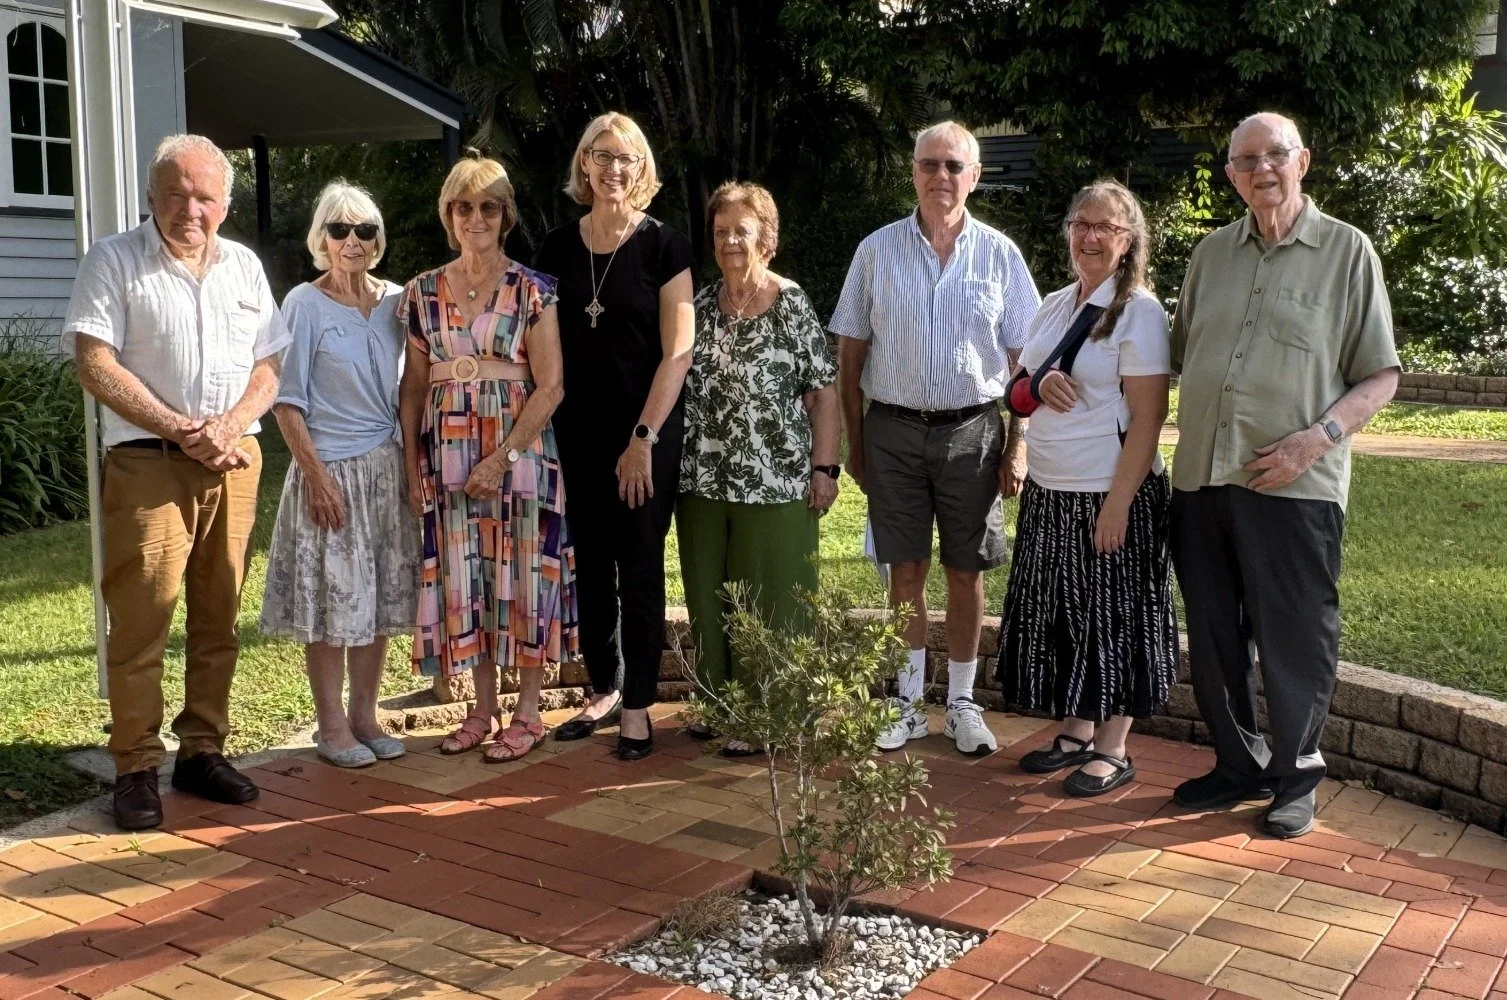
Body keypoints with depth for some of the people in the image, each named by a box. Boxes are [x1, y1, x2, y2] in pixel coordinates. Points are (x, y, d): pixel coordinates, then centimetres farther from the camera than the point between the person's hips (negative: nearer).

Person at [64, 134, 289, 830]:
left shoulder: (244, 267, 14)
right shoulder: (115, 262, 0)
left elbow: (268, 366, 12)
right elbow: (95, 364, -9)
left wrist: (231, 425, -7)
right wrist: (181, 431, -13)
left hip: (233, 462, 4)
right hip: (148, 464, -4)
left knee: (218, 618, 8)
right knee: (141, 621, -5)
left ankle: (203, 752, 19)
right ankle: (136, 769, 4)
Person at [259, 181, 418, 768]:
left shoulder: (395, 300, 8)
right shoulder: (305, 304, -5)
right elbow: (286, 400, -6)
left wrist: (411, 463, 8)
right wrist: (317, 474, -13)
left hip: (387, 467, 5)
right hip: (330, 468, -5)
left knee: (380, 598, 9)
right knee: (331, 599, 0)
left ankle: (365, 717, 20)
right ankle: (331, 726, 11)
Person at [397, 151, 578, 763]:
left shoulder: (532, 291, -3)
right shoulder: (424, 292, 7)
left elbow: (550, 387, -8)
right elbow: (413, 387, 10)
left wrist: (501, 458, -15)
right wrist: (412, 468, 3)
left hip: (520, 449, -3)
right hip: (448, 455, 4)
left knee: (523, 577, 2)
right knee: (463, 579, 7)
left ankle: (527, 713, 14)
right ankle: (483, 709, 21)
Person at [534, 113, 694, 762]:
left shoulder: (662, 244, -5)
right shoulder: (558, 247, 6)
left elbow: (678, 349, -9)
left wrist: (644, 438, -13)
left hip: (646, 432, -4)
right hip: (577, 432, 4)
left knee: (640, 568, 3)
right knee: (590, 565, 11)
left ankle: (637, 707, 14)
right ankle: (603, 690, 26)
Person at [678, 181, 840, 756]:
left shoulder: (792, 305, -5)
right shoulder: (699, 305, 8)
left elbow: (823, 390, -5)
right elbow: (676, 386, 15)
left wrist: (823, 467, -10)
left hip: (775, 485, -5)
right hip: (703, 483, 5)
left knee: (767, 602, 2)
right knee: (708, 597, 12)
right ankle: (718, 700, 27)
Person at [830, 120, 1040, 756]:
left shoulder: (999, 254, 3)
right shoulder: (877, 250, 3)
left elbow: (1022, 360, 3)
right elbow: (850, 355, 5)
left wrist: (1017, 447, -3)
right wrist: (854, 444, 3)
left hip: (972, 431, 0)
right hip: (894, 429, 0)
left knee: (966, 571, 7)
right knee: (906, 569, 6)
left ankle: (962, 703, 21)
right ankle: (908, 703, 19)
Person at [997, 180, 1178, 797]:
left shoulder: (1139, 312, -11)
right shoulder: (1055, 306, 11)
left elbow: (1147, 420, -15)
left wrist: (1118, 504, -20)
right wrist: (1039, 382, -7)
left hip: (1110, 494, -7)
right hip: (1047, 492, 7)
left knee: (1112, 617, 4)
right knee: (1060, 615, 14)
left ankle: (1112, 750, 17)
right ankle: (1077, 732, 29)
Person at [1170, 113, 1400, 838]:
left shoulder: (1346, 251, 1)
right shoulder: (1211, 253, 13)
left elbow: (1381, 377, 0)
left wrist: (1318, 437, -15)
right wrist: (1187, 425, 6)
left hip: (1294, 484, -4)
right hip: (1201, 477, 5)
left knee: (1295, 641, 2)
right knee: (1213, 637, 11)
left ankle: (1295, 778, 20)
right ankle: (1239, 765, 28)